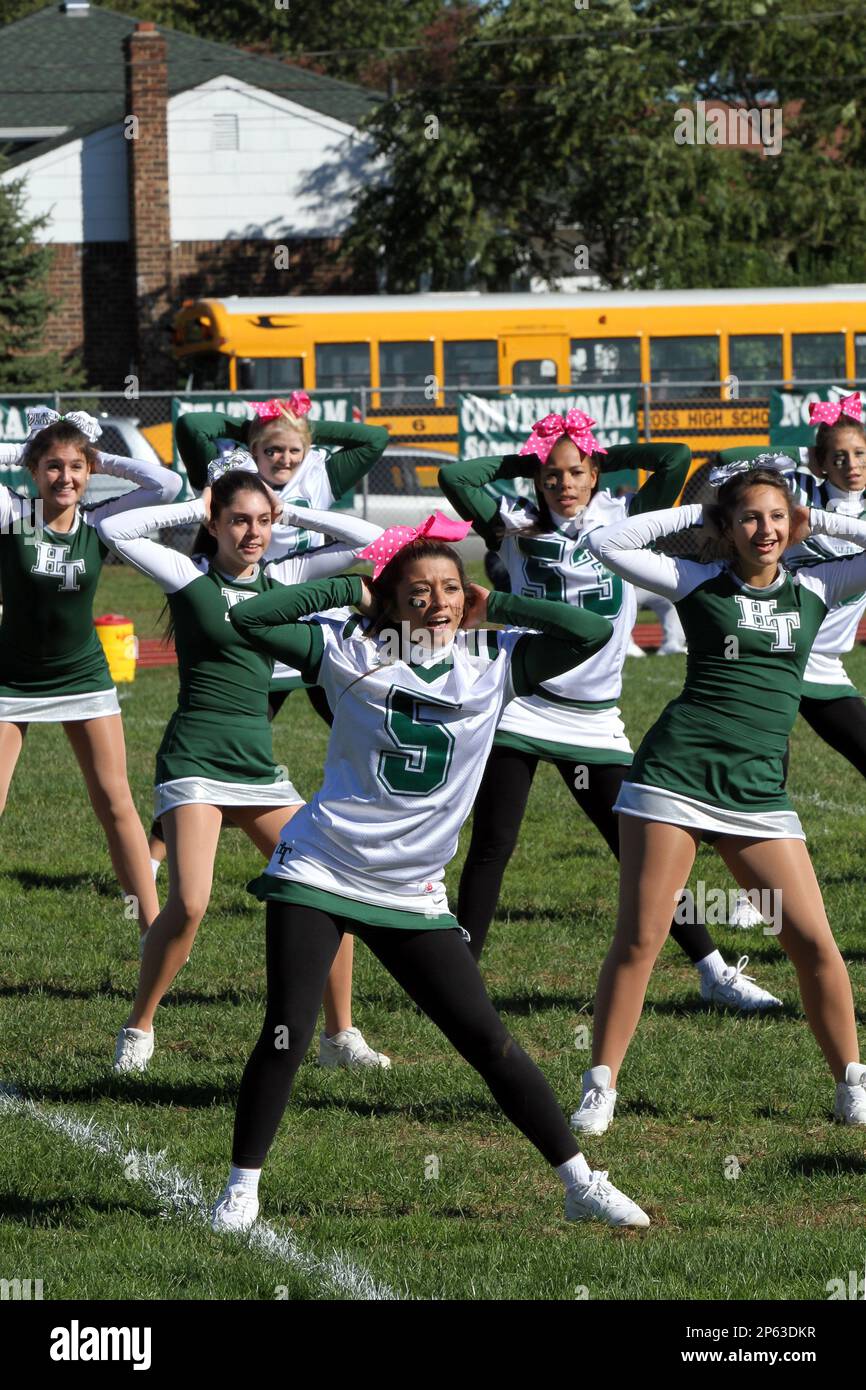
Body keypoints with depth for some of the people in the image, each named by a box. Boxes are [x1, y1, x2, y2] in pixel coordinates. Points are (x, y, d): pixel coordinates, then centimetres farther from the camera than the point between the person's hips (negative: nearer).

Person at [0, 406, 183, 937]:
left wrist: (104, 462, -7)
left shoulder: (99, 525, -5)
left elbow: (167, 485, -12)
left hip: (84, 675, 2)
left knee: (116, 803, 2)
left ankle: (154, 926, 6)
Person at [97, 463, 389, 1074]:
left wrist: (288, 511, 4)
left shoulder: (280, 576, 10)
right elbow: (115, 530, -13)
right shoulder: (191, 576, -1)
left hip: (260, 765, 5)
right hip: (195, 763, -5)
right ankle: (139, 1029, 0)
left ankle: (341, 1034, 11)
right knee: (189, 905, -20)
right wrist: (195, 509, -6)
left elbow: (366, 538, 11)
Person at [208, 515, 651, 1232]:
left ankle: (582, 1185, 8)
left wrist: (493, 605, -4)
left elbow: (592, 632, -8)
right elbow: (249, 618, -10)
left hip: (413, 895, 2)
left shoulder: (494, 662, 0)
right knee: (286, 1036, -9)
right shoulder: (351, 650, -3)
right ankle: (242, 1186, 8)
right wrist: (348, 590, -7)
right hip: (318, 874, -2)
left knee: (489, 1041, 1)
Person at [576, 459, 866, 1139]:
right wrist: (693, 514, 3)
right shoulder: (700, 583, 5)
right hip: (675, 773, -2)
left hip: (759, 793, 2)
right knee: (639, 939, -3)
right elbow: (607, 544, -1)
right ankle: (601, 1088, 4)